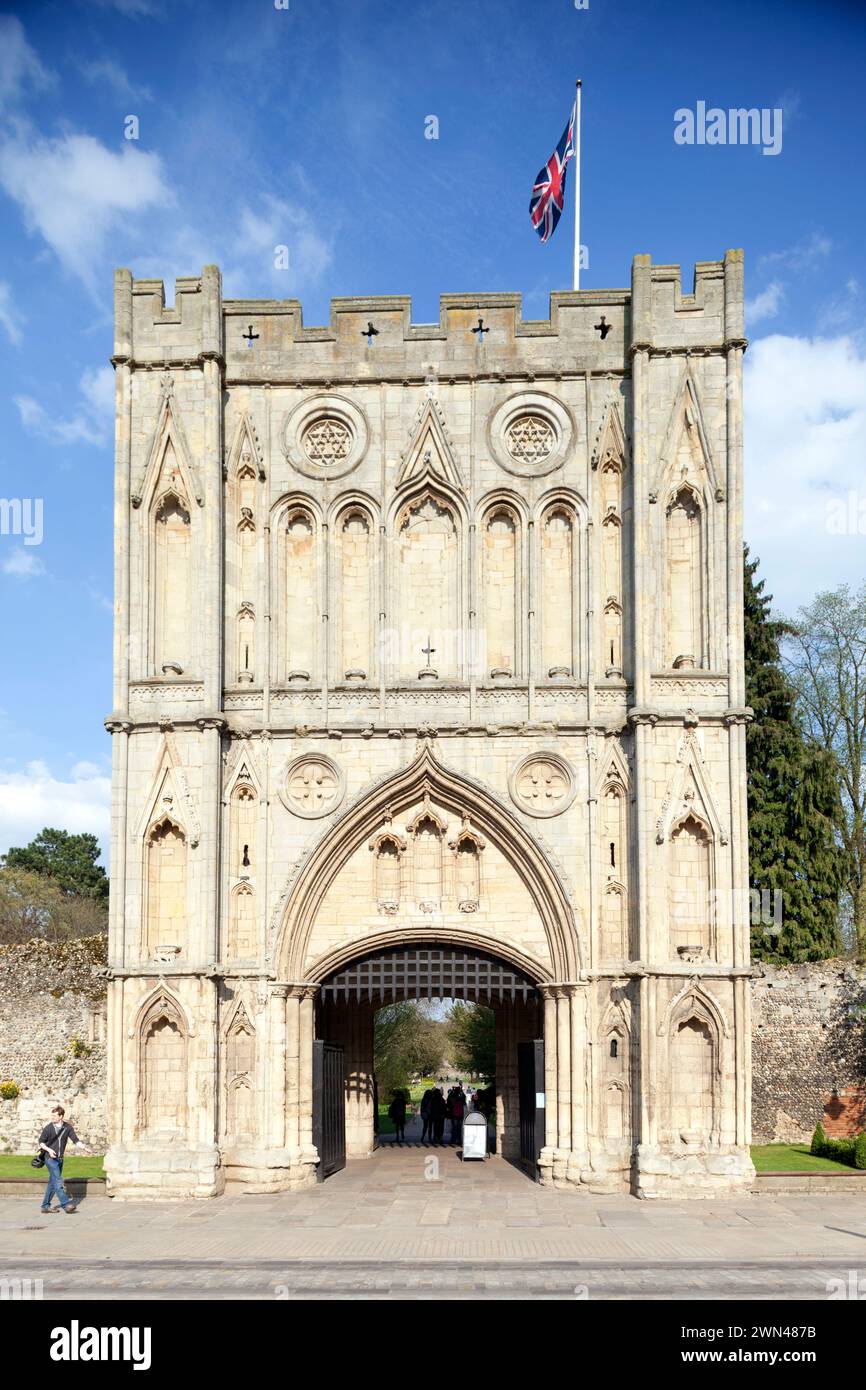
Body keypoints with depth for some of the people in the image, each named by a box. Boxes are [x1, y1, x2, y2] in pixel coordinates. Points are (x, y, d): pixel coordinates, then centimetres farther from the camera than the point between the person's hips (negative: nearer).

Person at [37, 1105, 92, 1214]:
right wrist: (48, 1150, -17)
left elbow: (75, 1140, 4)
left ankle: (45, 1206, 18)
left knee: (53, 1183, 9)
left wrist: (84, 1148, -9)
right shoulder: (48, 1128, -6)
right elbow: (41, 1142, 0)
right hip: (50, 1158, -5)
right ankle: (66, 1204, -18)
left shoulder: (67, 1127, 3)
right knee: (58, 1181, -13)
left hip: (60, 1159, 5)